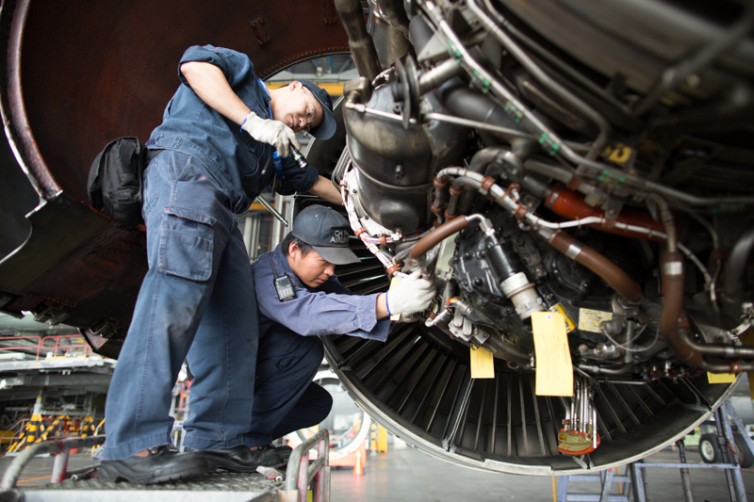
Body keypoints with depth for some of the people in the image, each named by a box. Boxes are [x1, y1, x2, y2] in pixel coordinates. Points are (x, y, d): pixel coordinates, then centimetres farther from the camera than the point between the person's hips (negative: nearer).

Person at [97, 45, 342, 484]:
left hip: (221, 212, 9)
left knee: (235, 320, -3)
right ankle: (133, 445, -28)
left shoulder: (272, 151, 38)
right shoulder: (243, 72, 22)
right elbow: (195, 62, 2)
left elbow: (309, 179, 44)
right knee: (178, 293, -25)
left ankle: (219, 437, -3)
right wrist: (253, 122, -6)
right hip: (187, 169, -9)